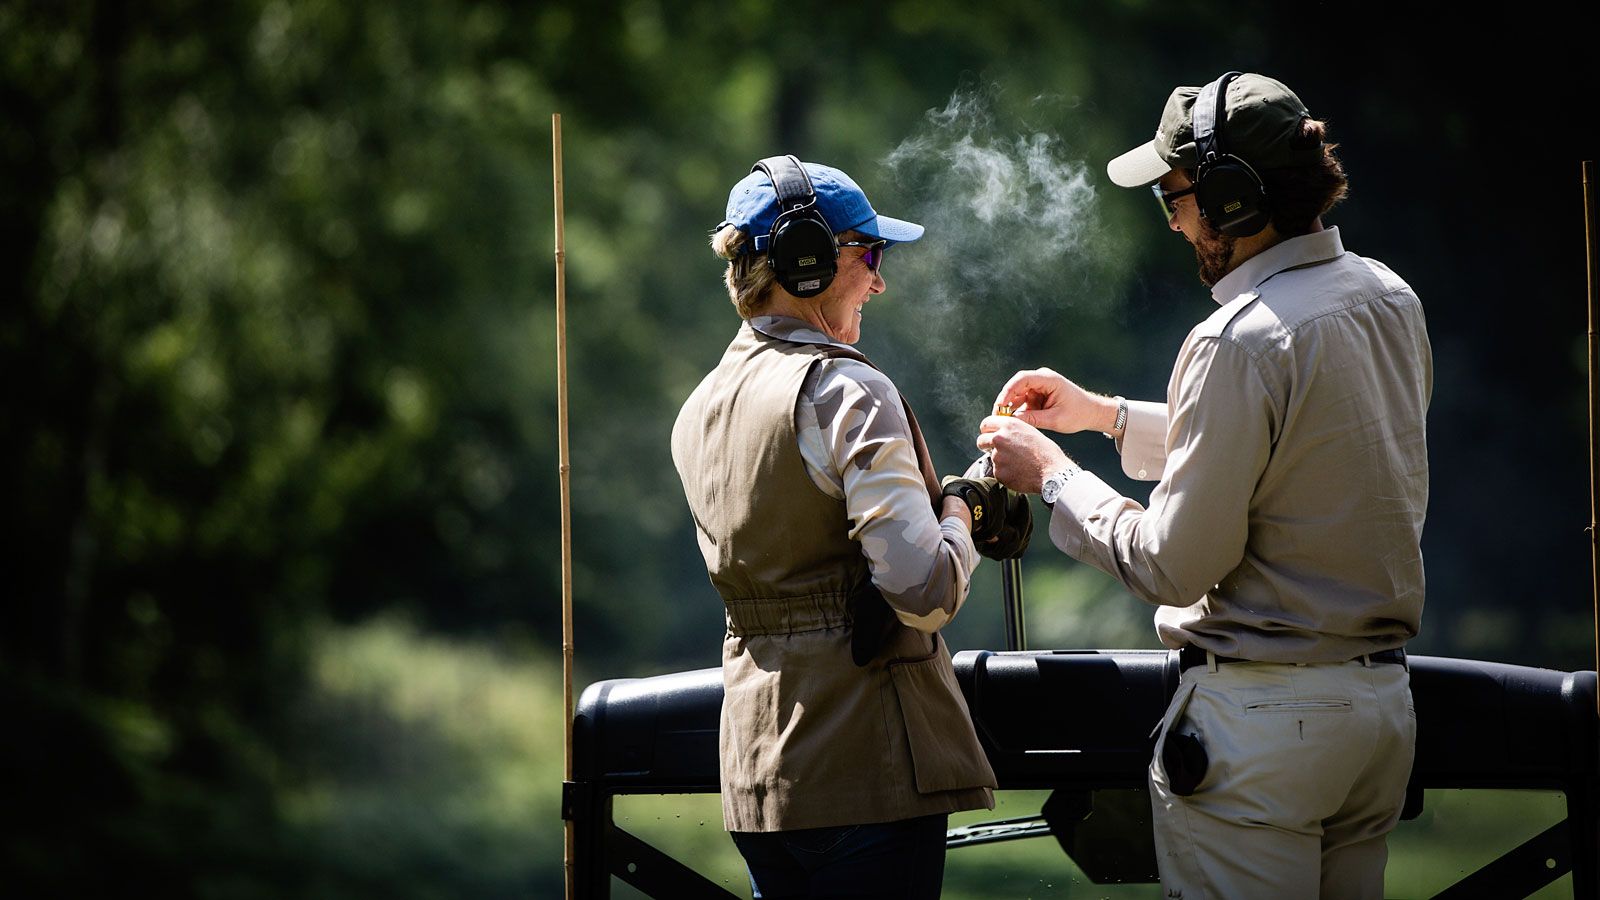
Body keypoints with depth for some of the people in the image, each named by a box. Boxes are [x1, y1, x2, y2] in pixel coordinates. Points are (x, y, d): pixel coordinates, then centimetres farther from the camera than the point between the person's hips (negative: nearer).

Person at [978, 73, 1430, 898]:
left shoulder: (1240, 342, -19)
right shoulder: (1388, 299, 7)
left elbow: (1175, 566, -16)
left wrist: (1052, 475, -2)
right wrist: (1102, 414, 24)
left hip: (1260, 717, -8)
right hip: (1383, 700, 8)